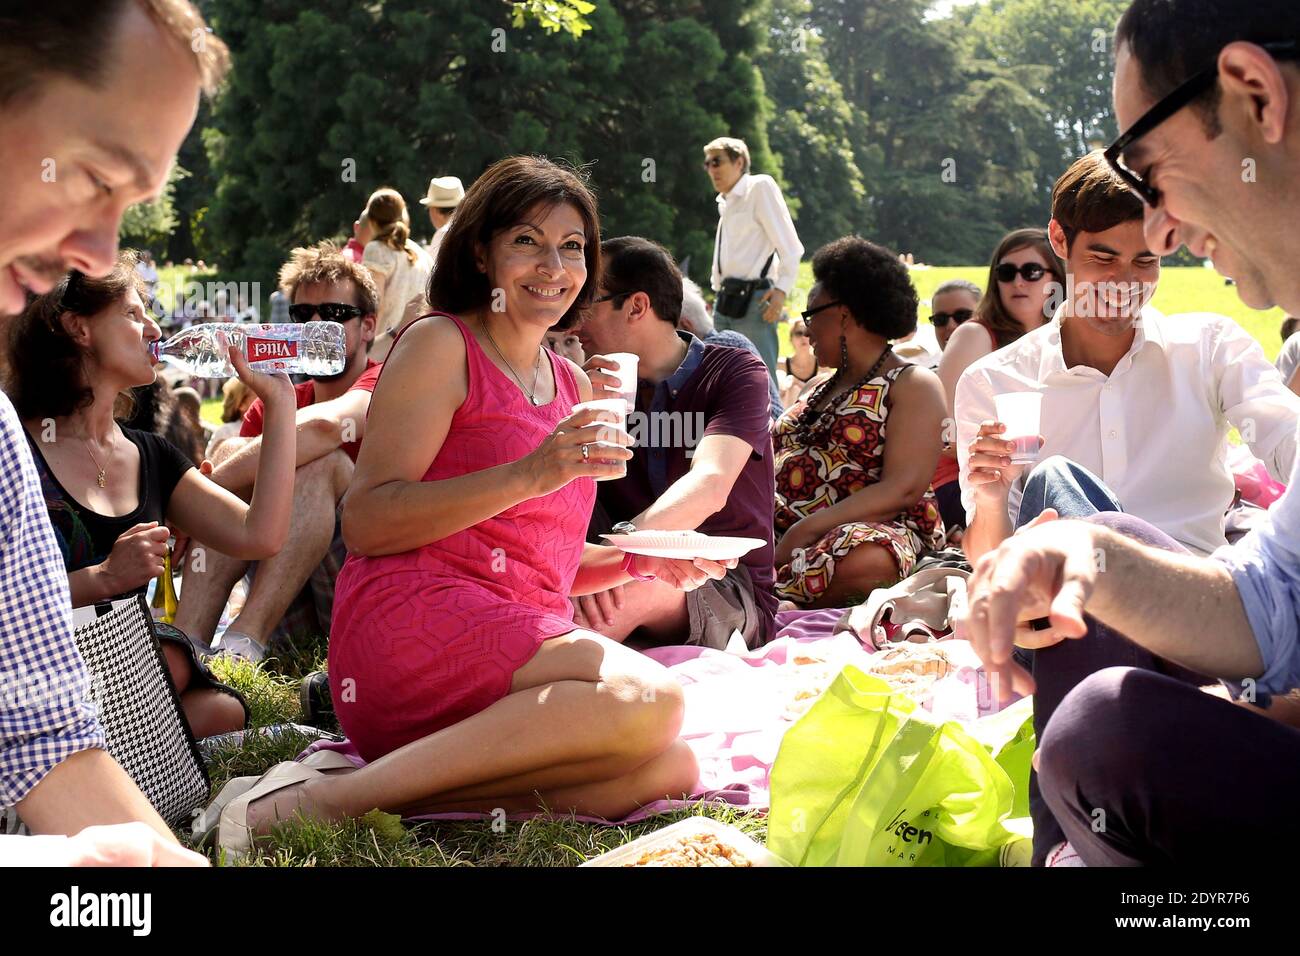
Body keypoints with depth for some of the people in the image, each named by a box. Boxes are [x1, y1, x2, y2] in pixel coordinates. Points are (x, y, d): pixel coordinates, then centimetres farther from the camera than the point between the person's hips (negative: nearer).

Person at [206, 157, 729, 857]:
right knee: (648, 698, -30)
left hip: (523, 649, 7)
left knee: (669, 771, -20)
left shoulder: (573, 385, 25)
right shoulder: (440, 345, 3)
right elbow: (365, 524, -9)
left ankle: (409, 795, -19)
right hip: (417, 621, -7)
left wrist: (640, 560, 12)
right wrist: (529, 475, -17)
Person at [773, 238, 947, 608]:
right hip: (784, 528, 6)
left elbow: (903, 490, -11)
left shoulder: (913, 385, 3)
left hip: (875, 529, -6)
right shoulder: (821, 388, 26)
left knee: (864, 563, -42)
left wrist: (807, 529, -20)